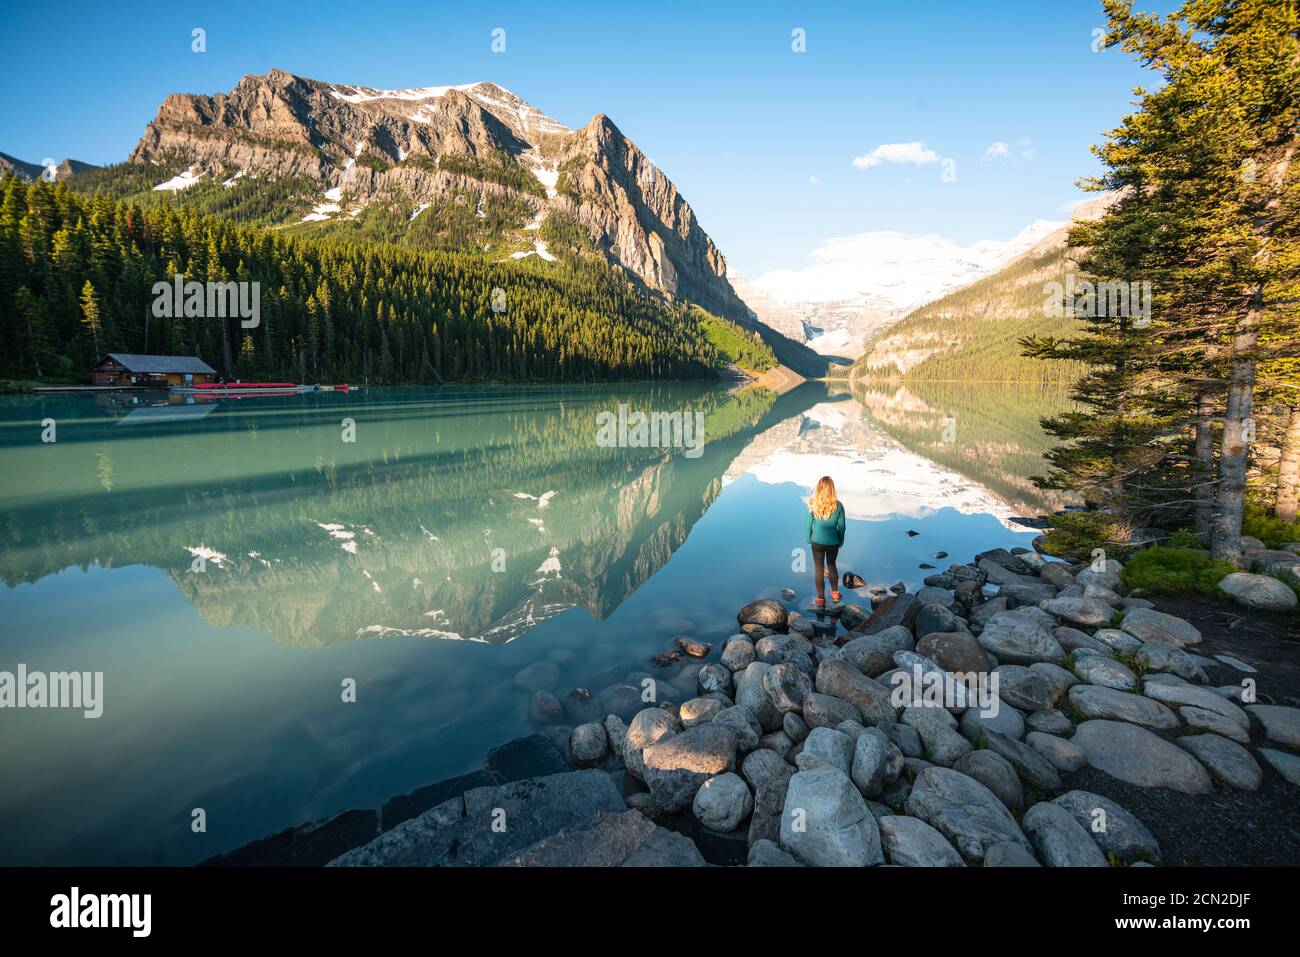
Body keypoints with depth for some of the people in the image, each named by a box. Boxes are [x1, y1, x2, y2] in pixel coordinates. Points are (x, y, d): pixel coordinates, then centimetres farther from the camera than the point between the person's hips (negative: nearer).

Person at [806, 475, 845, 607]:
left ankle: (821, 599, 19)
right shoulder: (838, 506, -14)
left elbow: (809, 524, -6)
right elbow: (841, 526, -5)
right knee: (832, 565, 24)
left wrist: (809, 538, 10)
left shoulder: (812, 504, -16)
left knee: (818, 569, 11)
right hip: (833, 542, 1)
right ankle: (835, 593, 39)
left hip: (817, 542, -1)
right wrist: (841, 541, 11)